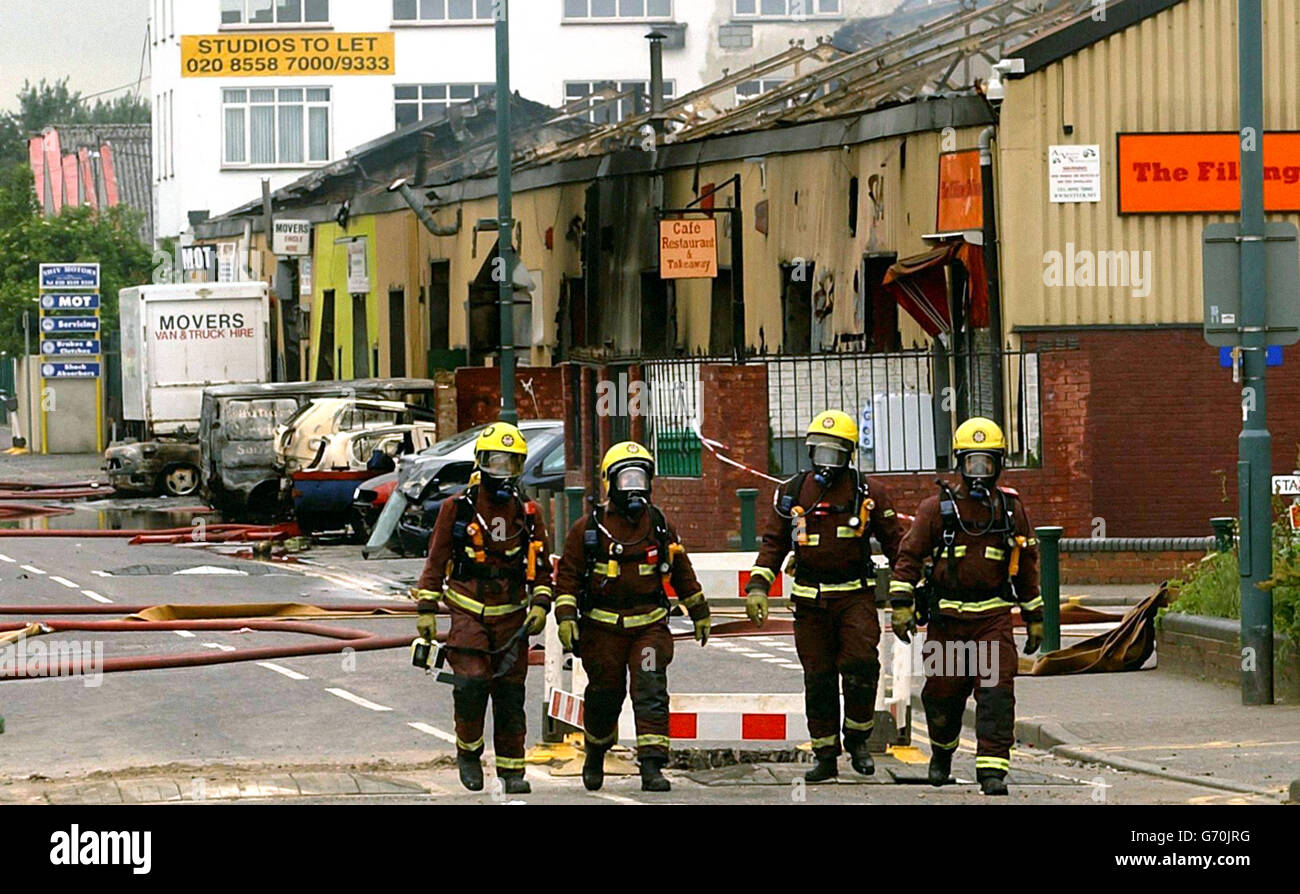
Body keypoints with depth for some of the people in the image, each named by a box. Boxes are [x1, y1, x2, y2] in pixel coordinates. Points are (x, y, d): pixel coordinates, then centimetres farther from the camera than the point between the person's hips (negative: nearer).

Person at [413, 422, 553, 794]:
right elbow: (436, 562, 5)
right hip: (467, 613, -2)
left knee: (510, 694, 2)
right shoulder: (457, 509, 1)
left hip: (511, 617, 2)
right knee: (472, 683, -17)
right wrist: (427, 610, 0)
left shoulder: (528, 515, 9)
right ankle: (468, 752, 6)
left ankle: (512, 770, 10)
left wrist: (540, 605, 0)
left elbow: (542, 567, 15)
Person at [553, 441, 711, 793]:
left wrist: (699, 613, 25)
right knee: (604, 697, 9)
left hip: (650, 626, 1)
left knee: (651, 692, -13)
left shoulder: (659, 526, 8)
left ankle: (652, 767, -17)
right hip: (603, 628, -1)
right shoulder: (588, 529, -1)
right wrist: (566, 618, -9)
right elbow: (568, 575, 1)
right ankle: (595, 755, 35)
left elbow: (681, 572, 19)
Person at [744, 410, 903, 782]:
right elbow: (773, 543, 10)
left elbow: (894, 542, 8)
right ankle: (825, 756, 11)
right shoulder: (792, 493, 8)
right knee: (818, 678, 3)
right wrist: (758, 587, -1)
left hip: (855, 594, -2)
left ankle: (857, 740, 4)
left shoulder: (868, 493, 3)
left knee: (861, 666, -17)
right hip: (810, 599, 2)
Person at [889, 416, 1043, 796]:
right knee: (942, 694, 9)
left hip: (993, 618, 0)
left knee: (996, 693, -13)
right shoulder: (937, 507, 0)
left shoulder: (1011, 508, 7)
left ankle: (992, 770, -15)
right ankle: (942, 752, 37)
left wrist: (1034, 617, 16)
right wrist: (901, 604, -11)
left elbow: (1026, 564, 15)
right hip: (946, 618, 0)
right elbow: (910, 555, -1)